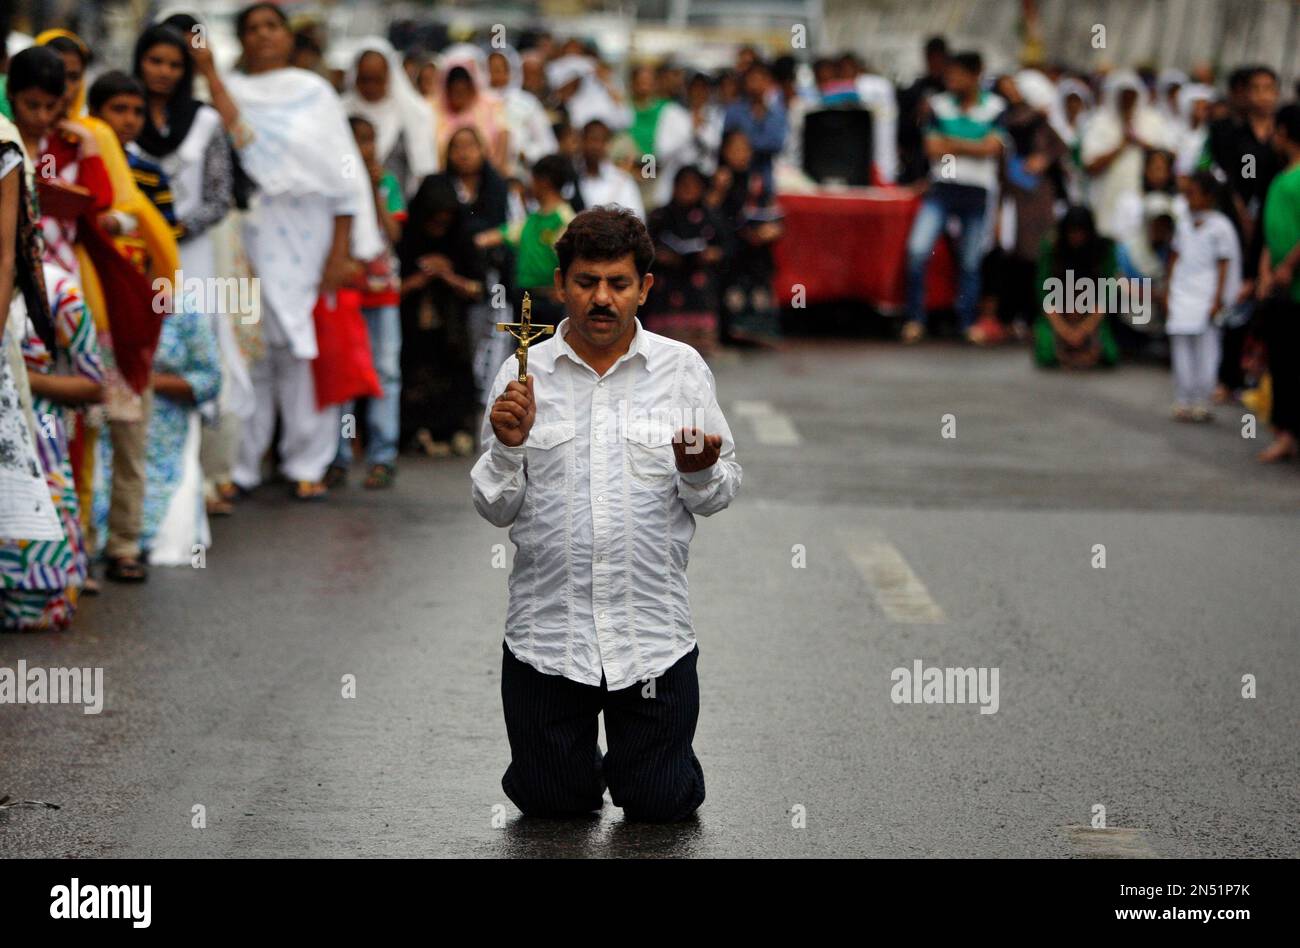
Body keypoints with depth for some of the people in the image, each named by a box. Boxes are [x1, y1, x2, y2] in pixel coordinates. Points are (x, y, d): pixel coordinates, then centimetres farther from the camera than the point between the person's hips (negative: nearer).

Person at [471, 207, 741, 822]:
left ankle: (632, 765, 37)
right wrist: (508, 446, -16)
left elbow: (718, 495, 5)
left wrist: (699, 472, -17)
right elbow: (495, 509, 3)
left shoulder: (683, 369, 1)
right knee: (550, 804, 9)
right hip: (545, 633, 0)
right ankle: (577, 766, 41)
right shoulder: (523, 375, 1)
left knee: (660, 805, 5)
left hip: (652, 636, 0)